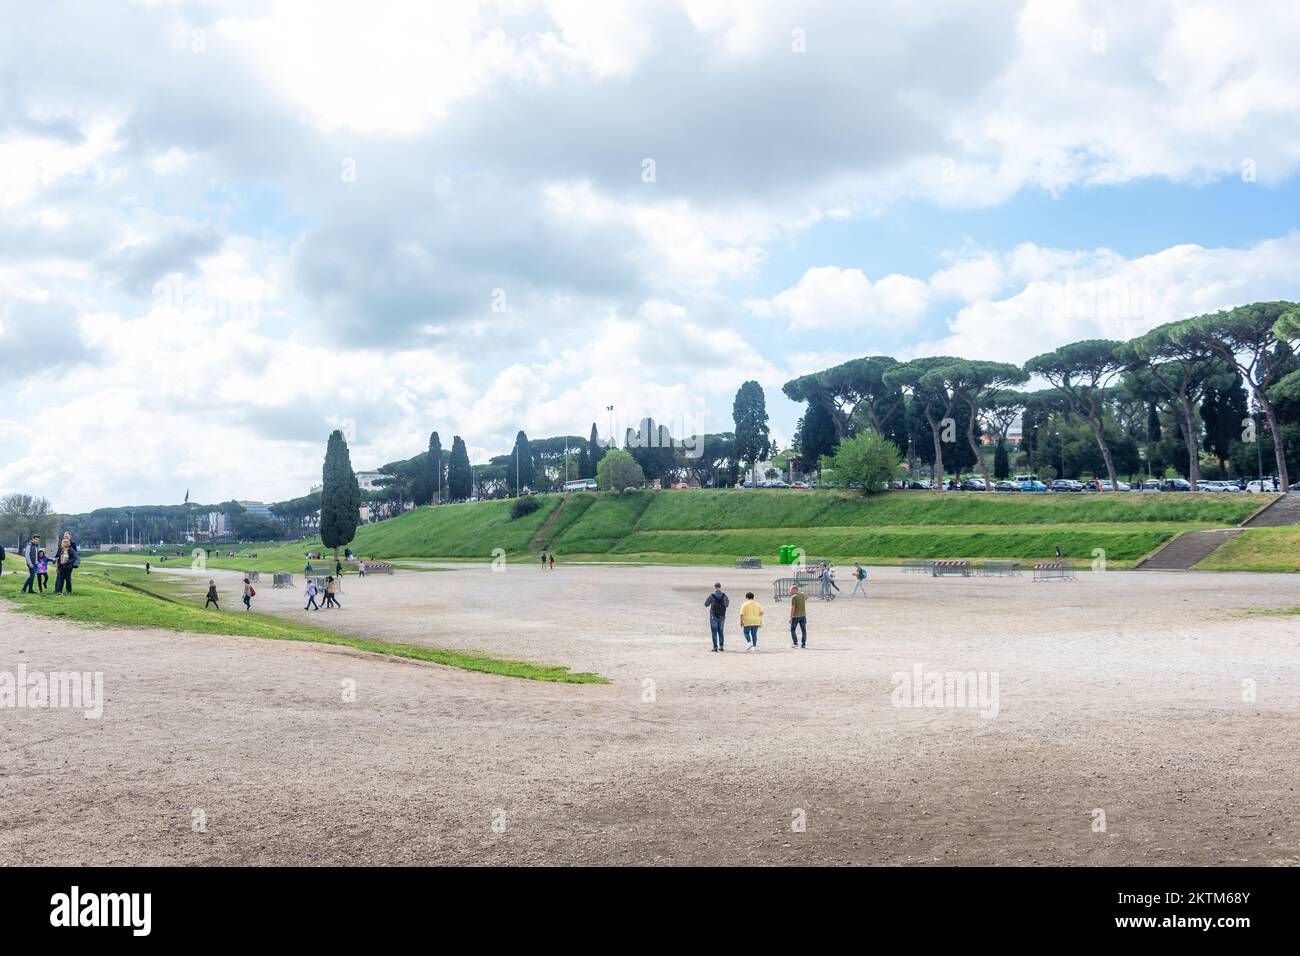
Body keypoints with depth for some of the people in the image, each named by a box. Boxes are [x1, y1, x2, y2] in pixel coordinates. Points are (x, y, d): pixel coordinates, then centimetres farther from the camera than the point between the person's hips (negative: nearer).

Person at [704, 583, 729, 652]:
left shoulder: (711, 596, -13)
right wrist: (728, 600, 34)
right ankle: (721, 646, 20)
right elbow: (727, 604, 12)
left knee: (714, 632, 2)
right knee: (720, 631, 18)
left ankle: (715, 647, -4)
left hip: (713, 617, -3)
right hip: (722, 617, 3)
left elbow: (706, 604, 0)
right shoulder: (724, 596, -5)